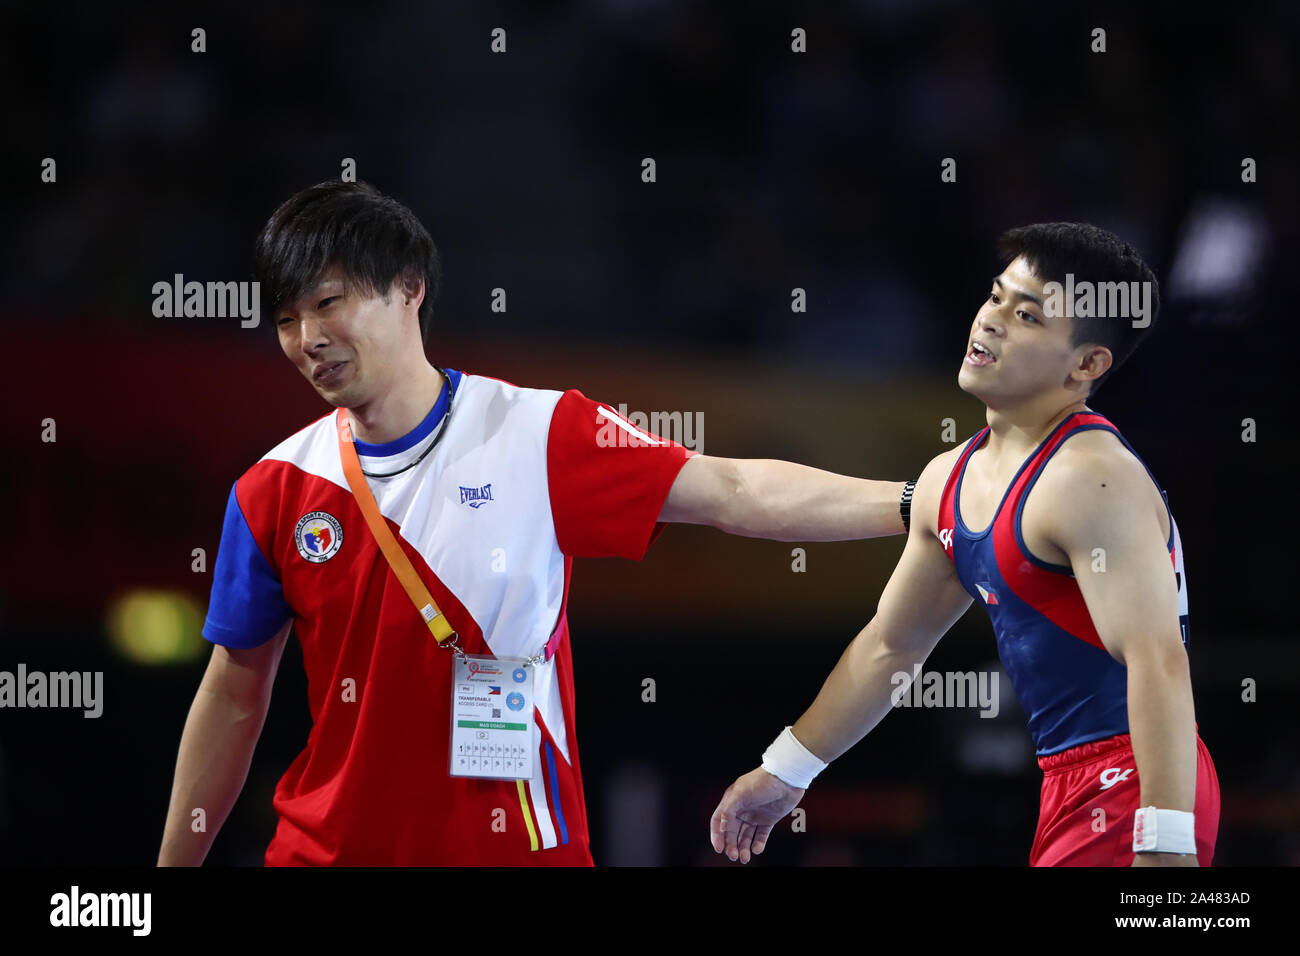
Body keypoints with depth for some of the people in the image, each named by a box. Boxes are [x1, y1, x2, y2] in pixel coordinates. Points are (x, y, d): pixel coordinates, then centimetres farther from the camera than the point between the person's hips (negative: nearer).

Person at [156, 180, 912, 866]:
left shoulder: (537, 436, -6)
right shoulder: (274, 492, 2)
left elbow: (735, 494, -8)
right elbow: (235, 698, 10)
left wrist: (913, 501, -16)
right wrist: (174, 864, 10)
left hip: (518, 843, -2)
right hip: (327, 846, 2)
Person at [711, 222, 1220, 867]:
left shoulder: (1091, 479, -18)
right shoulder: (950, 482, 11)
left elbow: (1156, 662, -27)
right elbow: (889, 647, 24)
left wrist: (1165, 845, -34)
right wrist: (784, 772, 27)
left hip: (1136, 788, -9)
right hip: (1071, 787, 9)